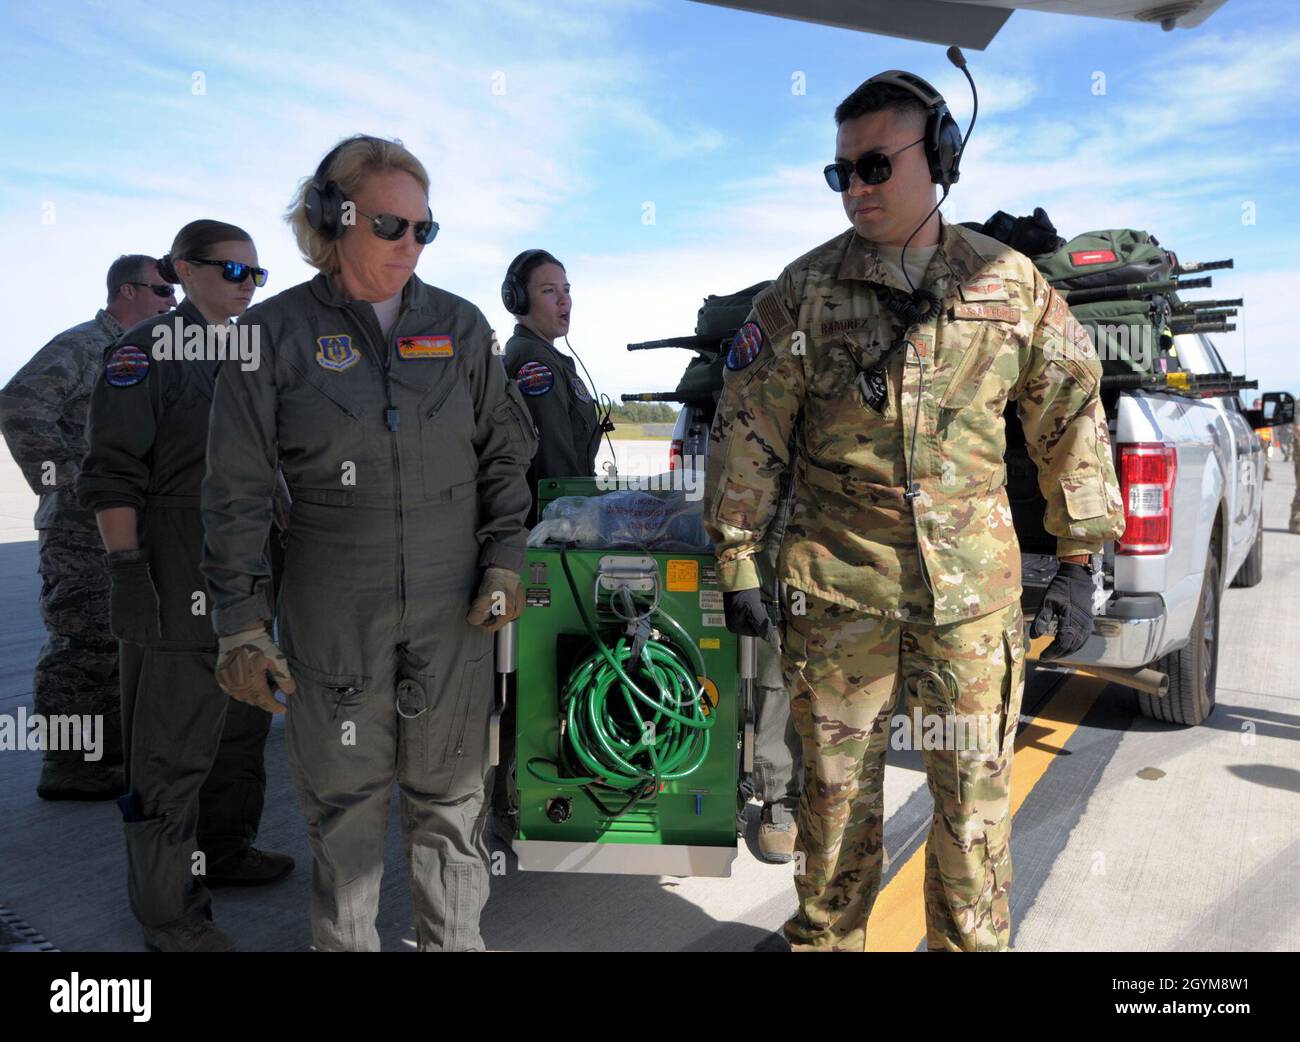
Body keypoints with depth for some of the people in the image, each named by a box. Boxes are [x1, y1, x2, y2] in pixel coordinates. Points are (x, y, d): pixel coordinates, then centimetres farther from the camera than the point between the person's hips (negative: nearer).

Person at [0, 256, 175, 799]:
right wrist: (61, 479, -20)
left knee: (120, 638, 15)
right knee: (84, 642, -6)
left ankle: (112, 746, 28)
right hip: (83, 525, -9)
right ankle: (66, 766, 3)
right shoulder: (81, 346, -11)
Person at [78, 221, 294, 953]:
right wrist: (128, 568, -21)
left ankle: (224, 851, 36)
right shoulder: (147, 351, -9)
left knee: (244, 720, 18)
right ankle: (171, 912, 11)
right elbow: (113, 474, -15)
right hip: (178, 583, -8)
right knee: (174, 741, -2)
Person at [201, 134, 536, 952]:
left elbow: (504, 452, 10)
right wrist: (241, 621, -5)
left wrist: (504, 561, 0)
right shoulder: (275, 332, -1)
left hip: (456, 606, 2)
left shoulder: (460, 325, 6)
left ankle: (453, 938, 29)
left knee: (451, 791, 11)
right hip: (334, 612, -1)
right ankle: (346, 942, 30)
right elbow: (238, 492, -1)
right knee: (345, 794, 9)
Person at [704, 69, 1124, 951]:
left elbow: (1074, 422, 8)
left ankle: (971, 941, 31)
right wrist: (738, 563, -1)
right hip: (838, 588, 0)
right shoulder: (805, 292, -1)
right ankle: (828, 936, 32)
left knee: (975, 791, 9)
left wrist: (1078, 561, 5)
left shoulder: (1013, 284, 2)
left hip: (973, 588, 1)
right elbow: (747, 432, 1)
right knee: (837, 786, 11)